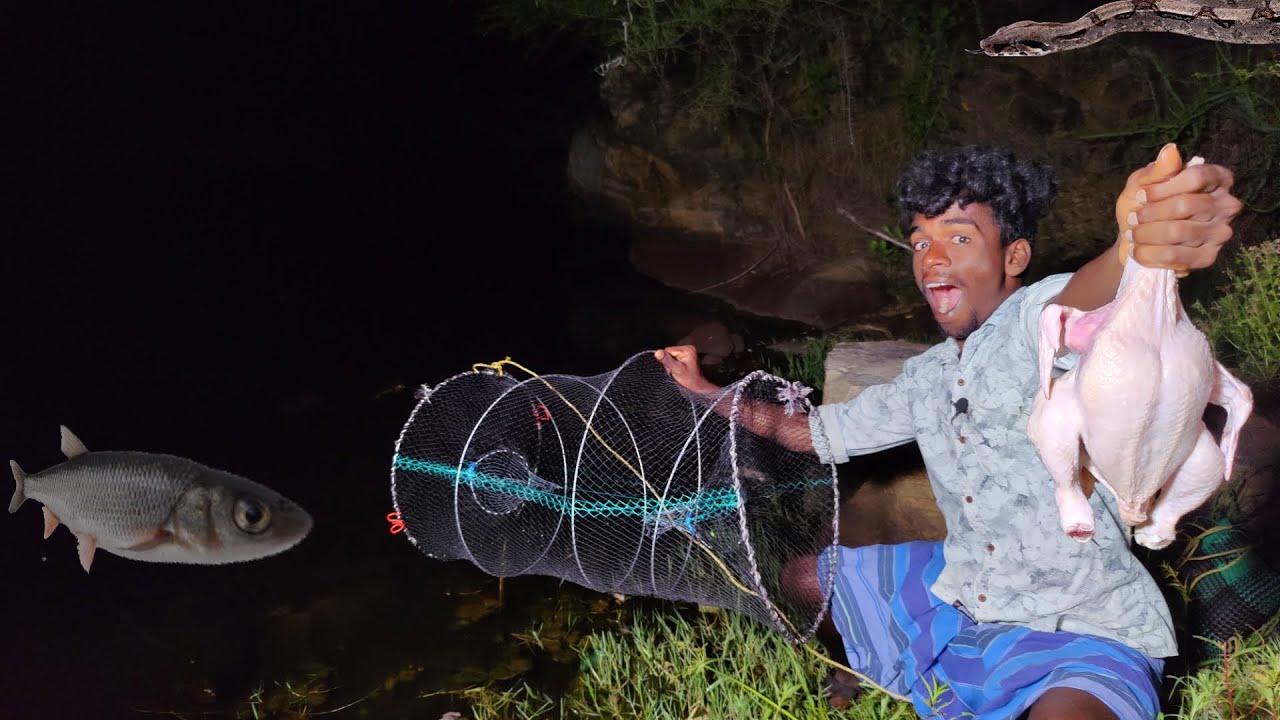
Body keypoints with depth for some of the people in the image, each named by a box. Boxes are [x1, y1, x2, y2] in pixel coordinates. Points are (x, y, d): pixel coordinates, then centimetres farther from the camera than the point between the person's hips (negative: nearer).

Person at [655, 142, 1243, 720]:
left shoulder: (1039, 319, -18)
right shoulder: (928, 378, 8)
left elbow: (1081, 306, -45)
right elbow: (815, 432, 23)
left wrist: (1137, 253, -68)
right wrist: (704, 390, 18)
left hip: (1085, 632, -8)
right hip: (956, 598, 9)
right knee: (802, 579, 24)